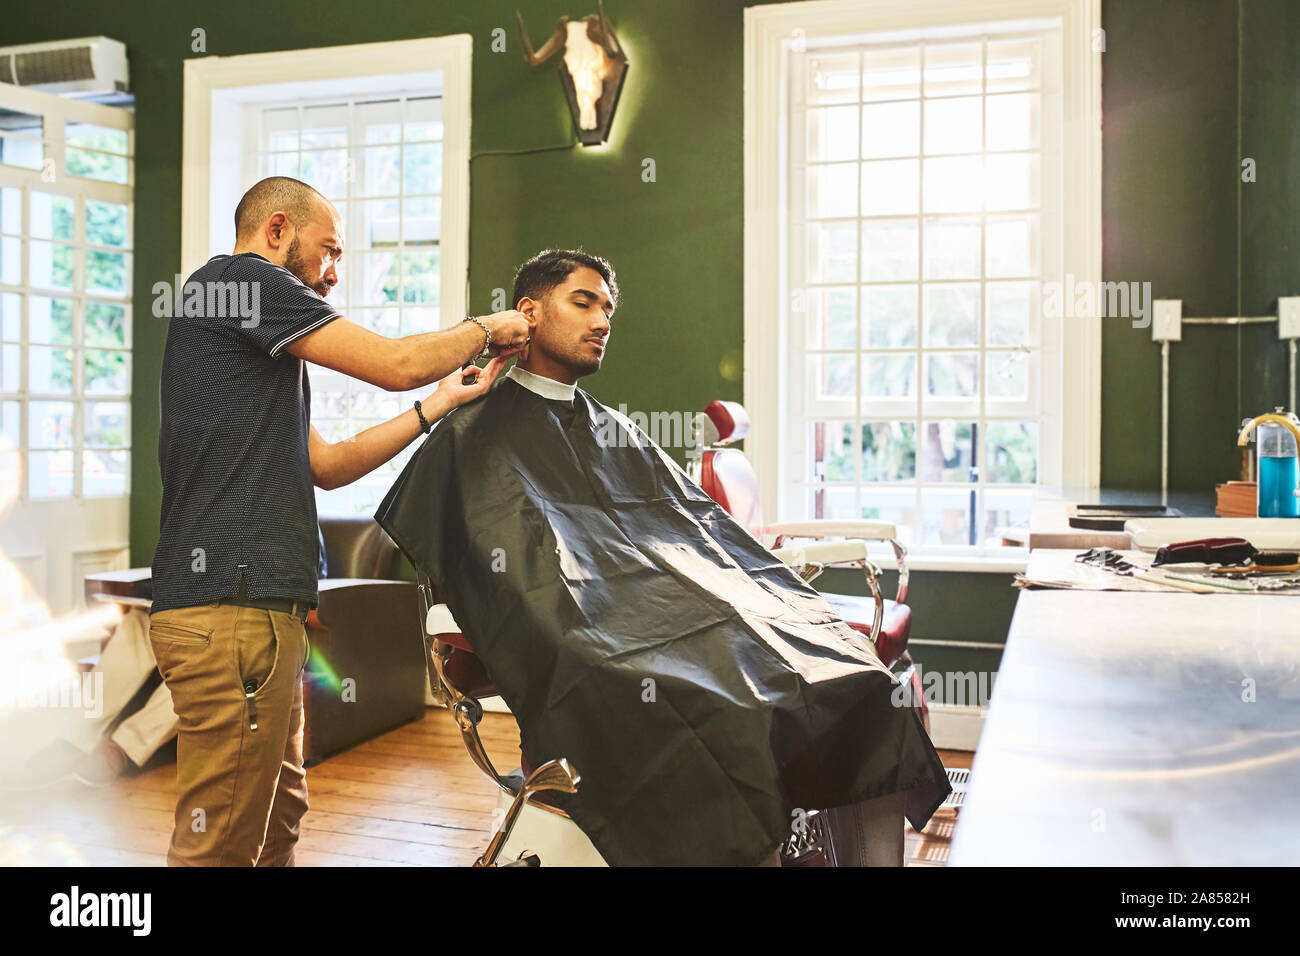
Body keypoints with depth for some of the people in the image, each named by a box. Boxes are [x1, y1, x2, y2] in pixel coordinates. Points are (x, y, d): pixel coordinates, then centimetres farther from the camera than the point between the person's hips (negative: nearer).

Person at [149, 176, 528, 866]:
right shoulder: (242, 278, -5)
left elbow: (325, 465, 23)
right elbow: (395, 364, -11)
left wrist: (441, 404, 21)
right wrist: (484, 328, 8)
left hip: (262, 609, 11)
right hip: (233, 608, -11)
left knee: (276, 823, 17)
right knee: (222, 845, -4)